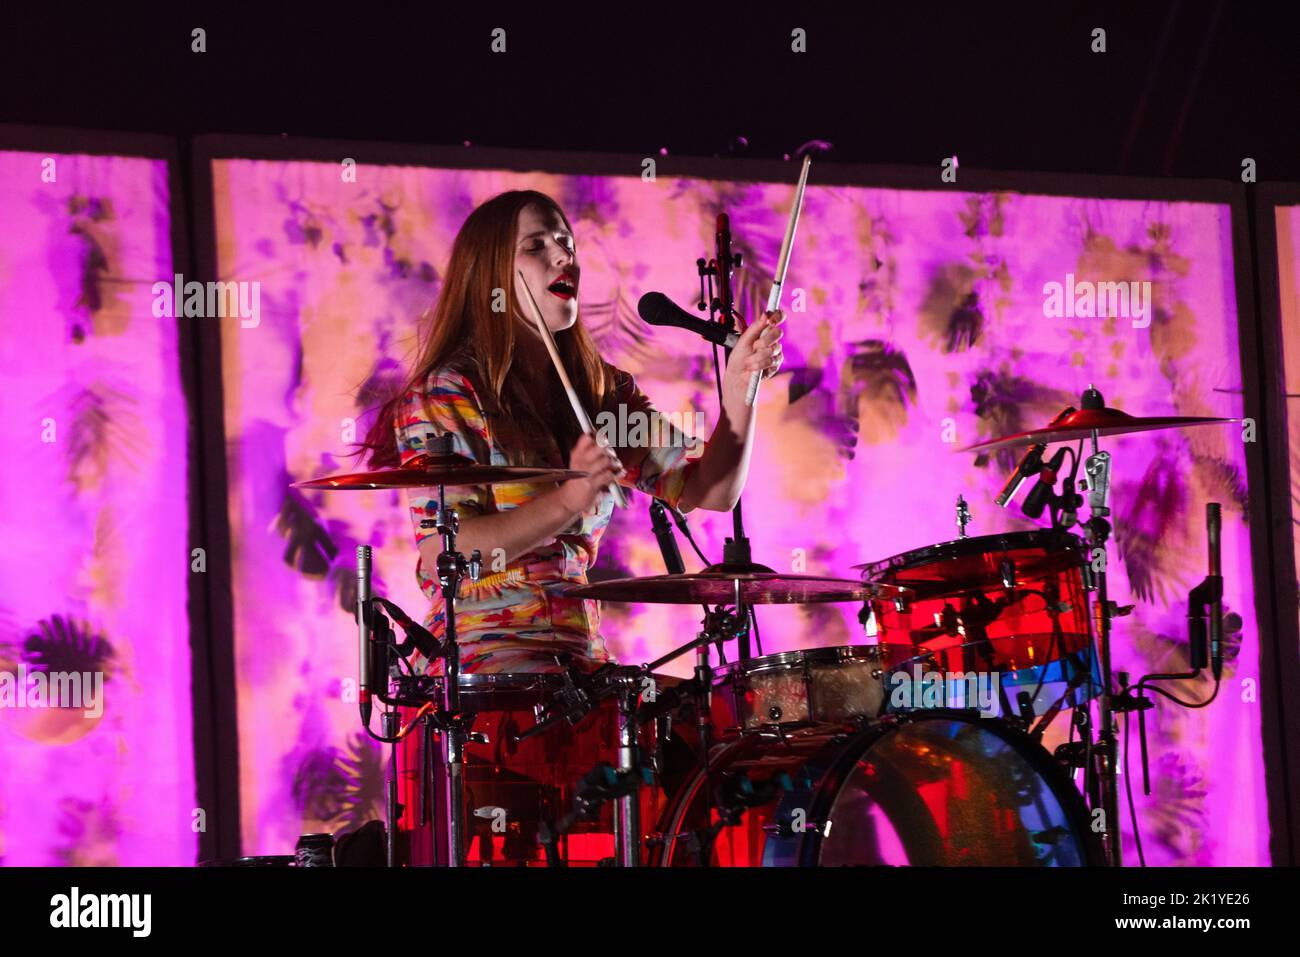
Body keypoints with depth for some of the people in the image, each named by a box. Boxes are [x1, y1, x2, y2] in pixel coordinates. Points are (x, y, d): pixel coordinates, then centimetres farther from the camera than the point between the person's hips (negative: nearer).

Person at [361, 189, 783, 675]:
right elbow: (442, 555, -14)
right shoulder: (444, 395, -5)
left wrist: (739, 388, -9)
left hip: (579, 657, 7)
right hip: (481, 660, -6)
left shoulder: (601, 391, 12)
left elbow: (709, 492, 5)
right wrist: (567, 501, -24)